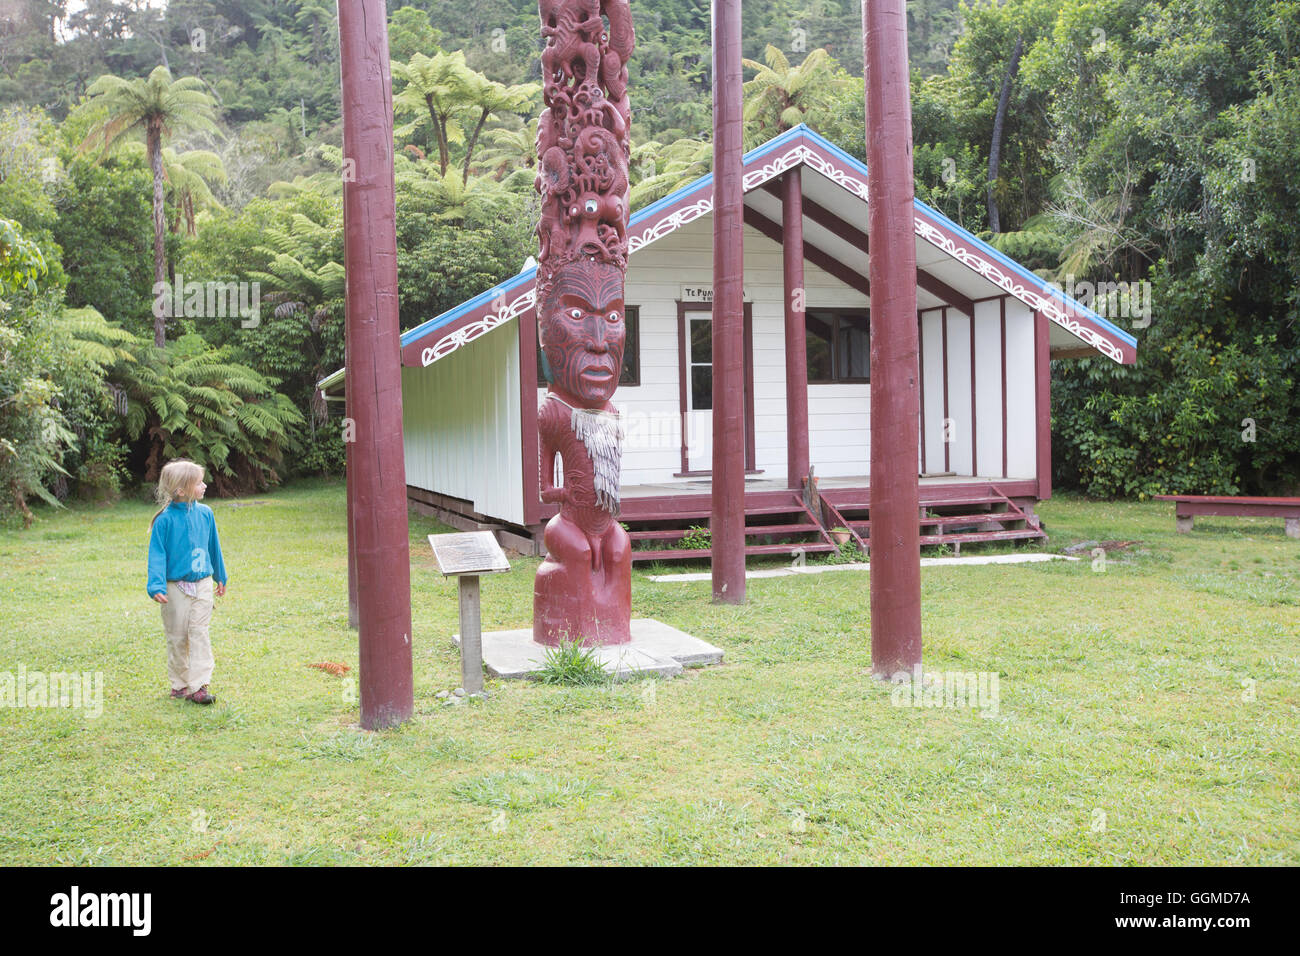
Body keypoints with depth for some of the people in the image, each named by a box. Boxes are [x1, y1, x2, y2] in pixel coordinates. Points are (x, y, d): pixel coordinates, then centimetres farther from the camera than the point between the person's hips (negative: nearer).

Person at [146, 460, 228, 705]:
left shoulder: (205, 513, 2)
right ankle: (179, 684, 21)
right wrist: (156, 586, -20)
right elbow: (157, 554, -10)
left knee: (199, 633, -3)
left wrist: (220, 576, 24)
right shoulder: (165, 519, -12)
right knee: (177, 637, 8)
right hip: (175, 587, -3)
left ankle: (198, 685, -3)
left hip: (202, 585, 3)